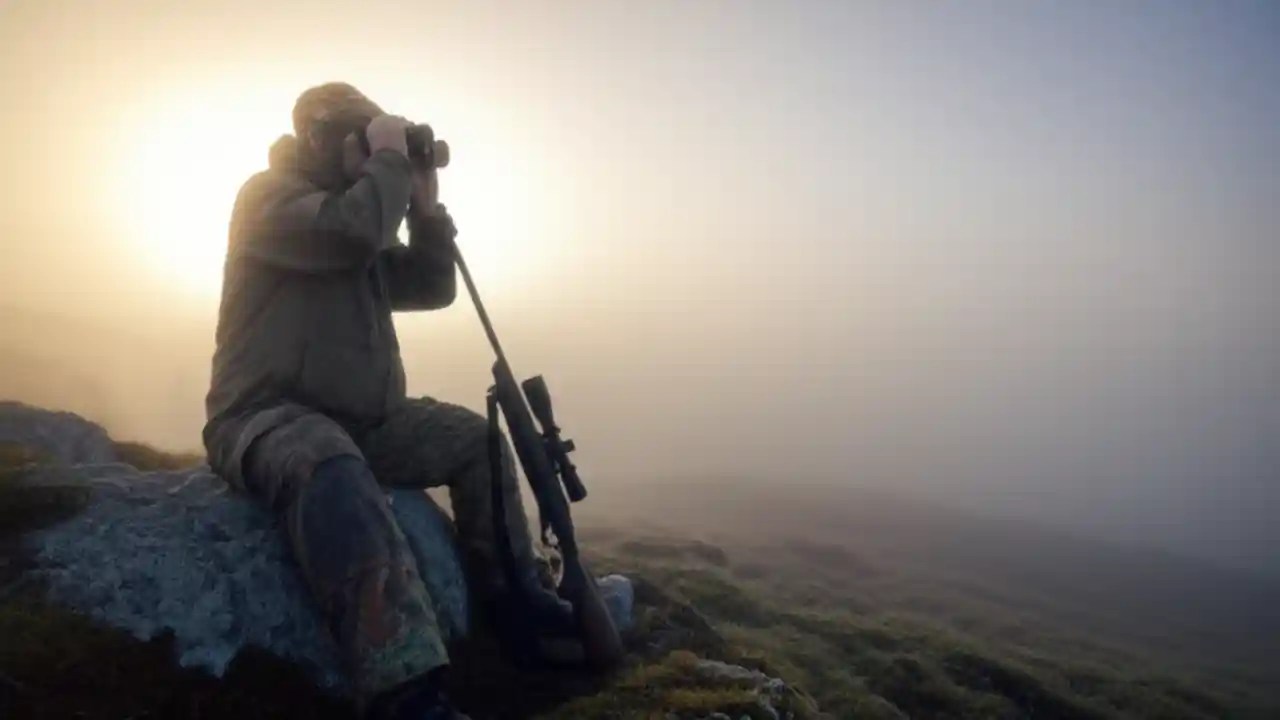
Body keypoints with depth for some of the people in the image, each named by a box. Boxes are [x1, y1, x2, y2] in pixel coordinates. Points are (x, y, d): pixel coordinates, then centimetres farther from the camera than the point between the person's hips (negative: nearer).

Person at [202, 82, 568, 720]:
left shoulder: (360, 210, 21)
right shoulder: (270, 194, -4)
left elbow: (432, 288, 16)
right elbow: (353, 231, -25)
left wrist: (423, 204, 6)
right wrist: (390, 159, -10)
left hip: (362, 419, 9)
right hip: (269, 414, -9)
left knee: (475, 439, 4)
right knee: (335, 472, -40)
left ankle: (519, 601, 9)